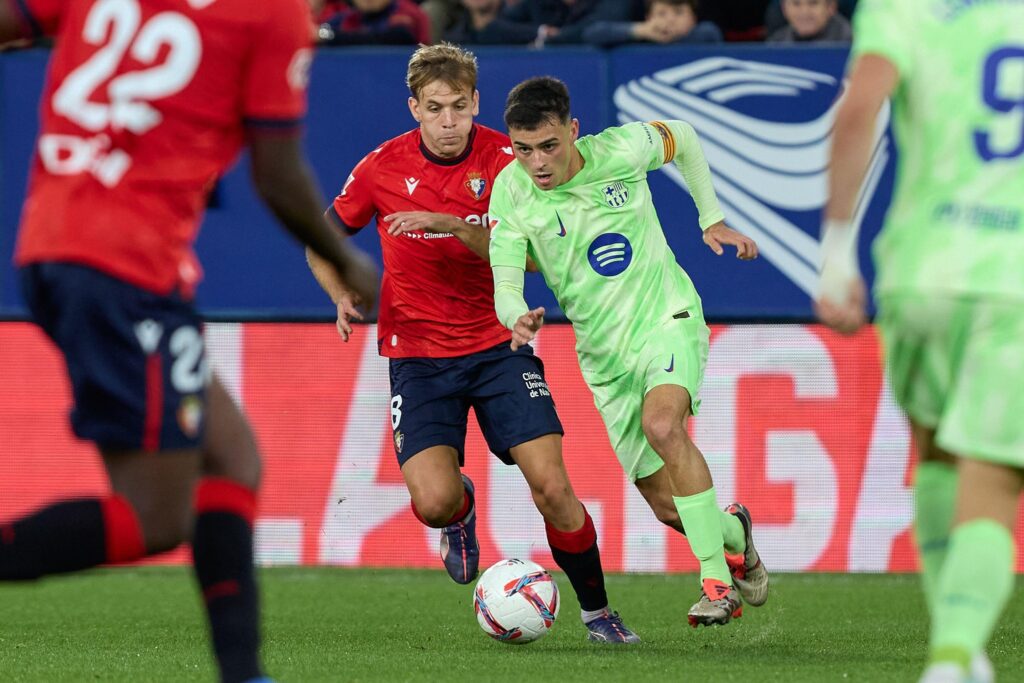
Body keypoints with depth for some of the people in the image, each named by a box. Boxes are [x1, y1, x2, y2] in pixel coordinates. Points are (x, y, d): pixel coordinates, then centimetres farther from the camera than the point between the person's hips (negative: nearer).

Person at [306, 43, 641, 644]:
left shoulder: (504, 160, -7)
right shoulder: (383, 167, -4)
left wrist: (450, 223, -31)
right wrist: (342, 295, -9)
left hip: (498, 345, 0)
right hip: (417, 354, 0)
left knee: (551, 487, -11)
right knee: (433, 501, -19)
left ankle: (596, 611, 10)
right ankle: (462, 509, 20)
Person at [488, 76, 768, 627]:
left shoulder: (621, 151, -15)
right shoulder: (510, 193, -13)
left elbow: (682, 138, 8)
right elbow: (504, 287, -17)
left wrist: (712, 219, 7)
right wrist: (517, 318, -39)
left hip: (668, 318, -3)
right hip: (605, 354, 3)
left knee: (662, 426, -33)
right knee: (668, 508, 2)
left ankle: (716, 578, -25)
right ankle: (735, 535, 37)